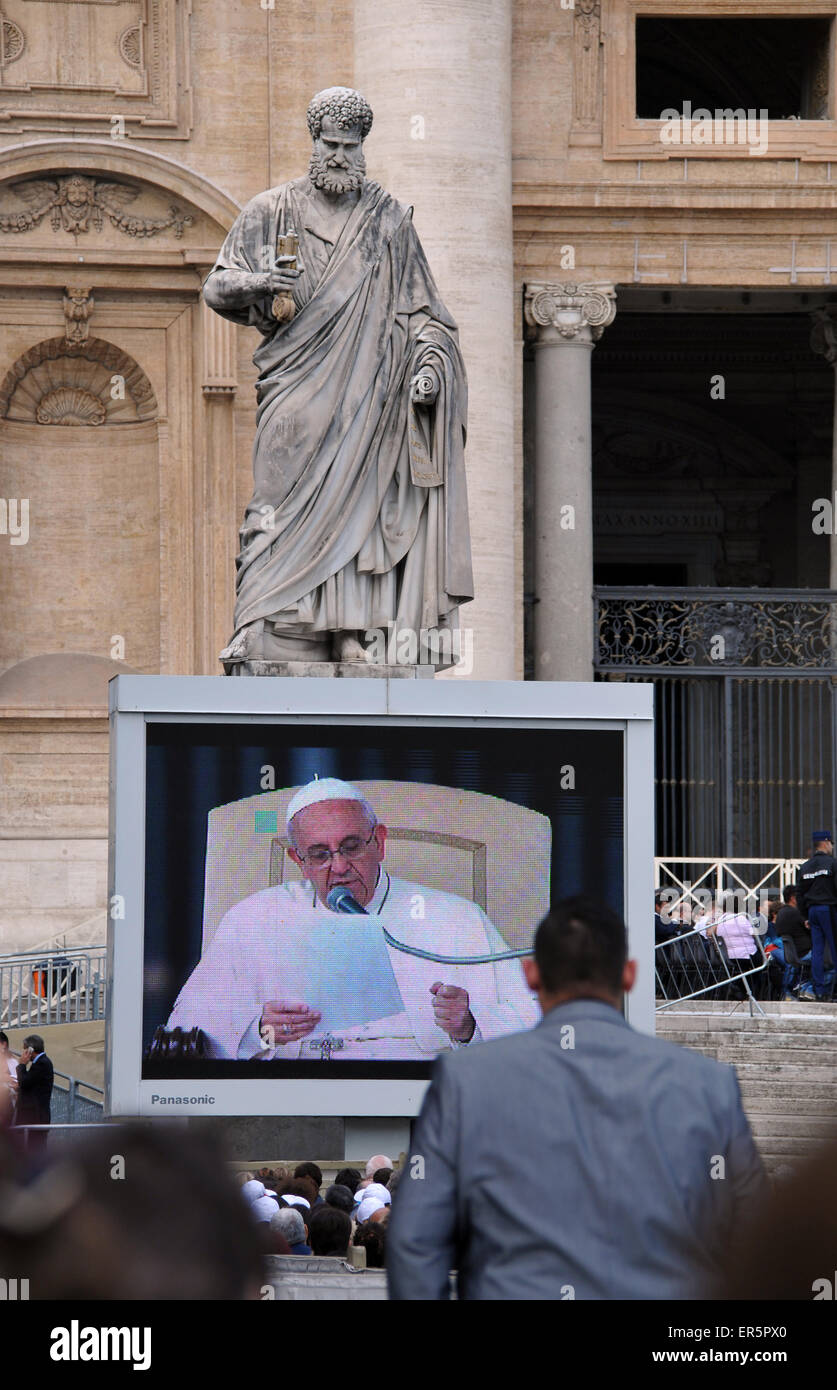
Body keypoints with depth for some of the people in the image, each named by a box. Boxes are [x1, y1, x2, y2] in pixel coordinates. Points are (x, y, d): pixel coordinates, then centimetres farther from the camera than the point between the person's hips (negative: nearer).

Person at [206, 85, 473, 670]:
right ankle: (272, 639, -16)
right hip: (299, 389, -1)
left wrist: (430, 361, -2)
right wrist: (255, 282, -12)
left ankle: (352, 639, -12)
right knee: (290, 508, -11)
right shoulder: (273, 212, 12)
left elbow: (419, 309, 16)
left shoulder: (390, 220, 15)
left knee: (360, 507, -8)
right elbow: (217, 287, 10)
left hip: (369, 394, 1)